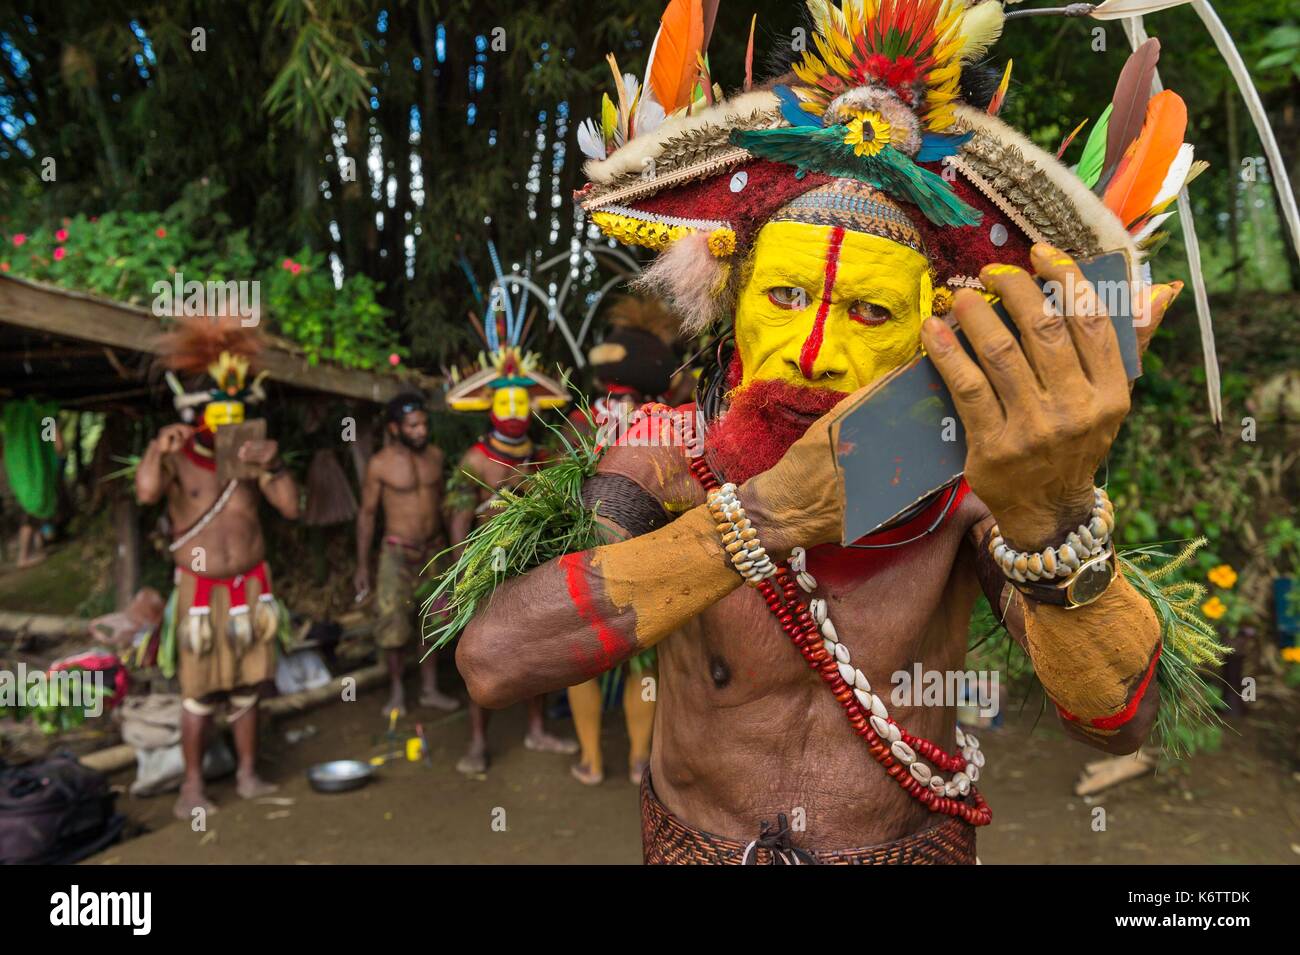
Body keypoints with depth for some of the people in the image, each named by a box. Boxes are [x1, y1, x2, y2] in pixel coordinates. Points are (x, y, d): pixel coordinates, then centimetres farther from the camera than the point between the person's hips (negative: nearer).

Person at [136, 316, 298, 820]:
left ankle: (247, 773, 23)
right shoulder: (177, 455, -7)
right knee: (199, 693, 1)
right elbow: (147, 492, -28)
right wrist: (158, 450, -43)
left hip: (251, 586, 3)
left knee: (246, 687, 11)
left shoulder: (250, 454, 1)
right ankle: (192, 785, 15)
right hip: (200, 590, -3)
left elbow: (290, 507, -7)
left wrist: (274, 465, -20)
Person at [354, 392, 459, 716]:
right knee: (395, 625, 0)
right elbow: (367, 513, -4)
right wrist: (362, 565, -3)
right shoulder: (380, 464, -11)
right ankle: (396, 691, 20)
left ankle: (430, 689, 24)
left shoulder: (435, 455, 0)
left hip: (434, 549, 4)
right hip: (398, 552, -4)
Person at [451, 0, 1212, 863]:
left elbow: (1119, 722, -29)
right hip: (692, 840, 0)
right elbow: (494, 660, -35)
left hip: (916, 841, 1)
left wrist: (1049, 515, -48)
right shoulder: (669, 457, -22)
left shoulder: (962, 475, -21)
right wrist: (772, 510, -41)